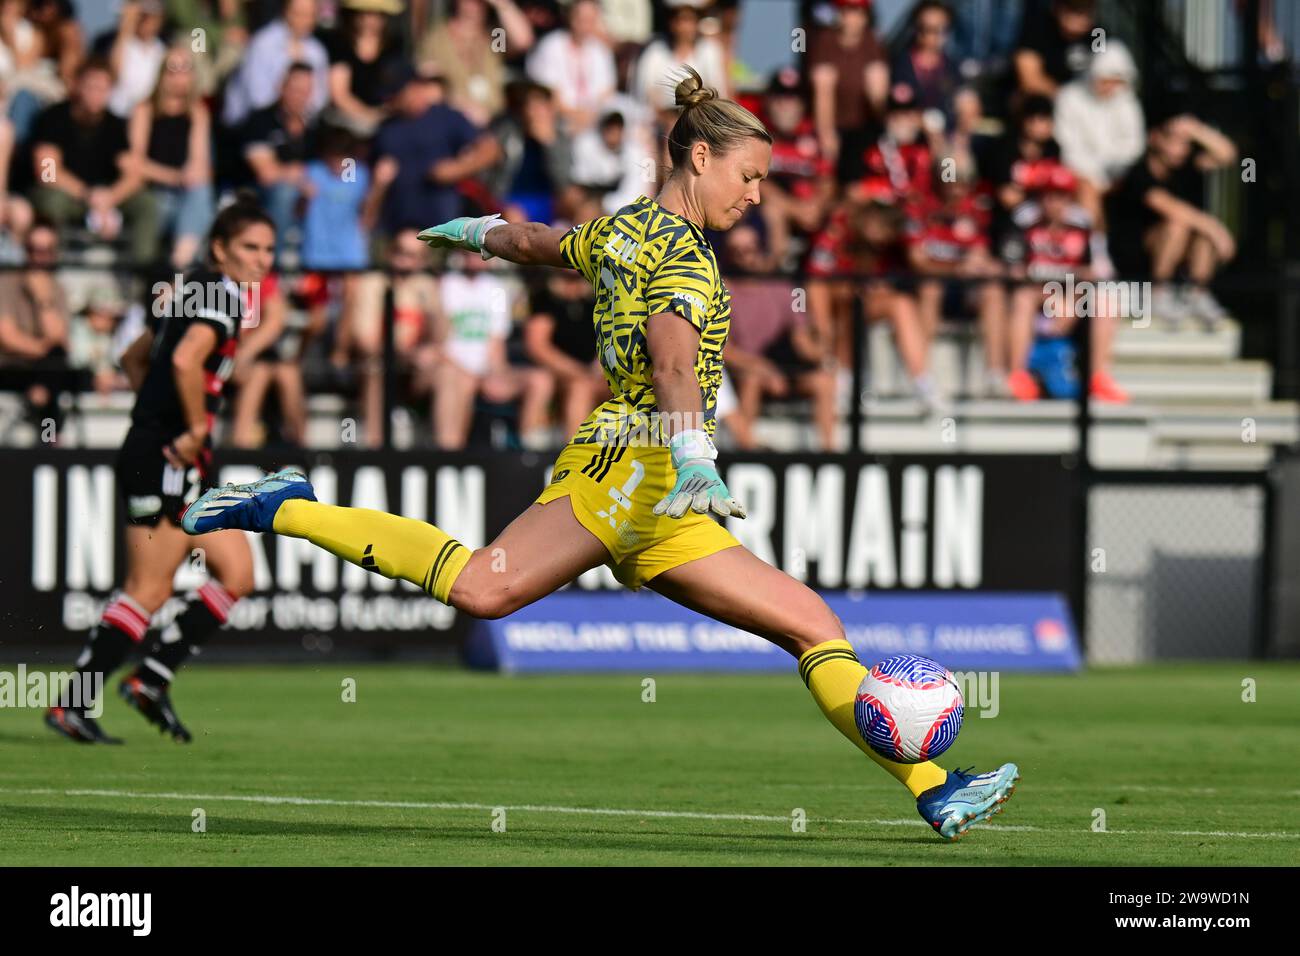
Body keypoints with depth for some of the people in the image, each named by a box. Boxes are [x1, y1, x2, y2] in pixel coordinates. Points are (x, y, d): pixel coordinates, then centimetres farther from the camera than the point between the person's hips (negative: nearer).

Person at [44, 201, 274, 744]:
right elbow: (186, 360, -30)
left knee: (237, 573, 8)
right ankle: (72, 705, -4)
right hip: (167, 460, -10)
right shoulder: (222, 297, -12)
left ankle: (152, 679, 7)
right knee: (149, 591, -7)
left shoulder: (187, 293, 17)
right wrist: (196, 429, -19)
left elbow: (134, 358, 26)